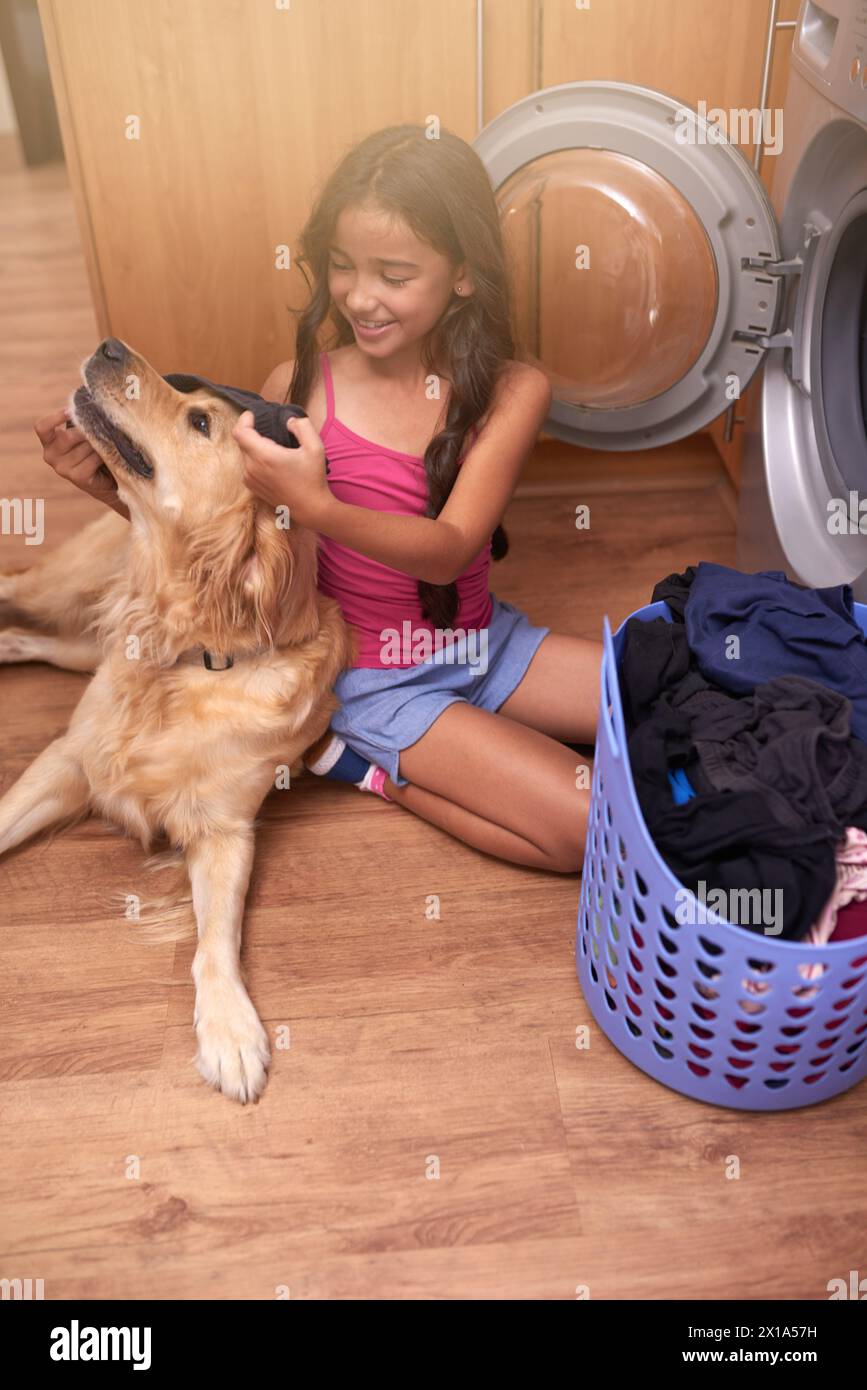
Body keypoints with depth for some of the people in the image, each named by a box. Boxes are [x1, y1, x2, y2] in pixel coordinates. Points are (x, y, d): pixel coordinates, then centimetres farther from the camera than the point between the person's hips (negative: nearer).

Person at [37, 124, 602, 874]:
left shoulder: (512, 391, -11)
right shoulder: (301, 388, -13)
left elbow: (450, 549, -22)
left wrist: (316, 505, -39)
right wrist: (113, 485, -19)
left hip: (486, 641, 4)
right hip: (377, 676, -3)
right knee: (592, 826, -17)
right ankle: (366, 757, 0)